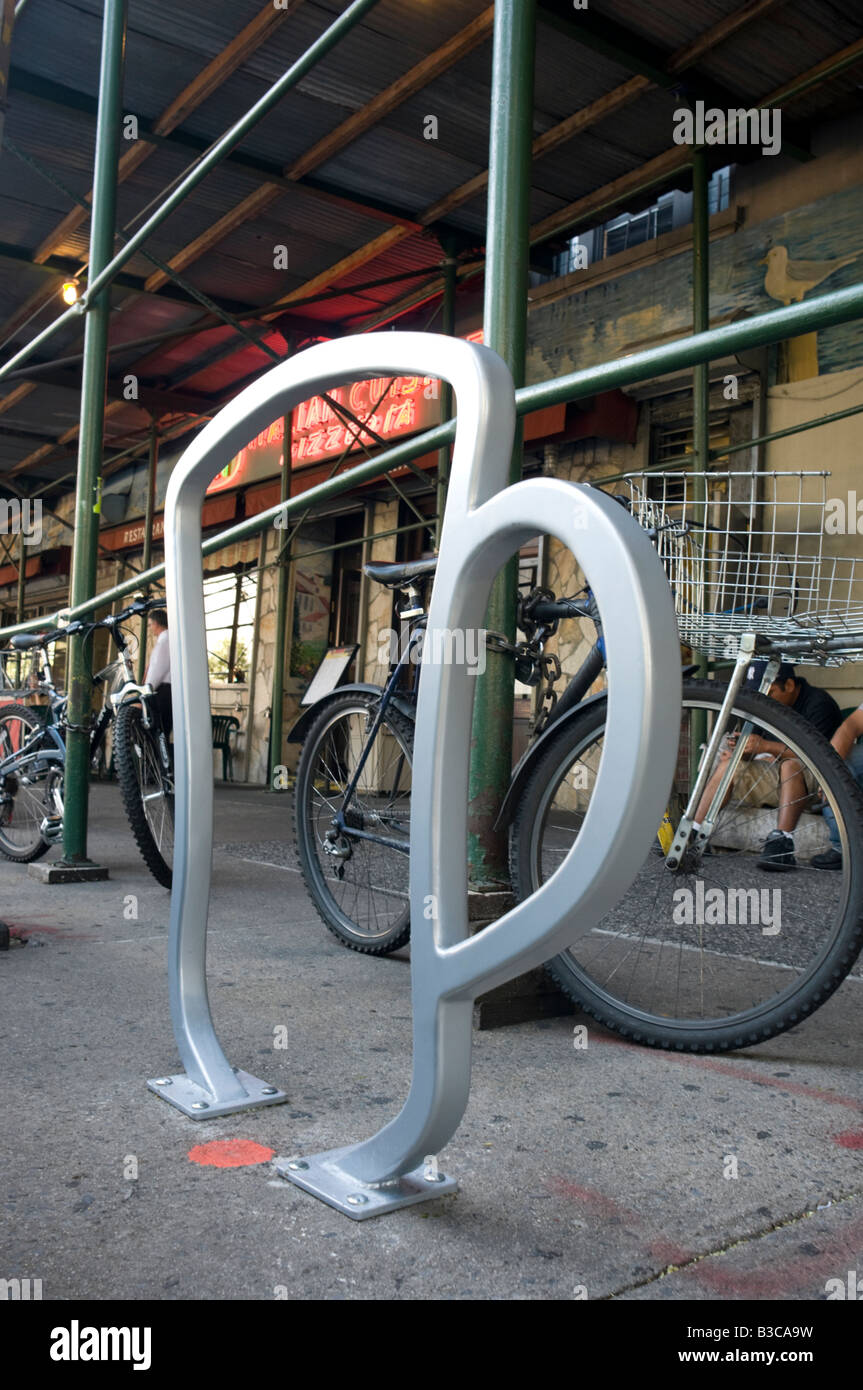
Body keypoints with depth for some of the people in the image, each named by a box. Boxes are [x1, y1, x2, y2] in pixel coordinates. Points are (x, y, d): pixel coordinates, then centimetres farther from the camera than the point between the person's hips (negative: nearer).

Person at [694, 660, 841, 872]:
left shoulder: (819, 703, -14)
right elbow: (755, 751, 11)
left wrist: (767, 746, -30)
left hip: (815, 783, -7)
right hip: (777, 777, 7)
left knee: (791, 766, -37)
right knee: (727, 765, -10)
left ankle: (782, 843, -44)